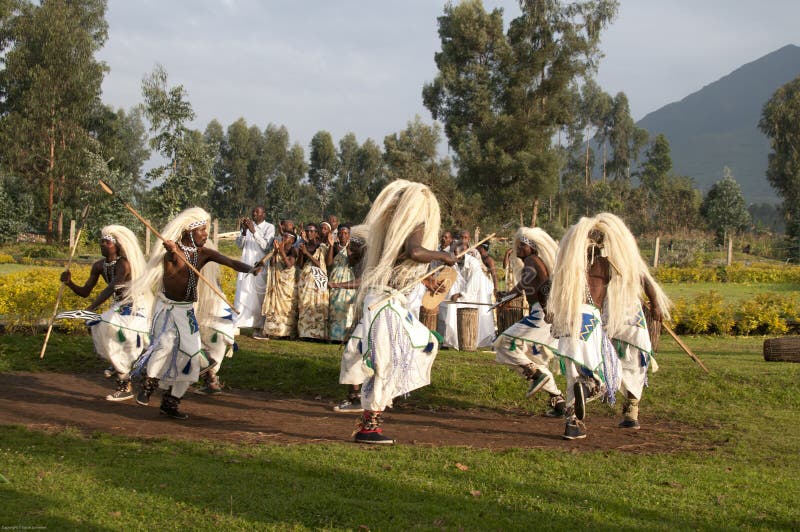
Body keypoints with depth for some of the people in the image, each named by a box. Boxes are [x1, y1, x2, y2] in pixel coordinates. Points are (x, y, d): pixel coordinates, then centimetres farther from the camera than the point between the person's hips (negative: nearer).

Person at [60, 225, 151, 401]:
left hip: (136, 307, -7)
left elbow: (110, 289, -35)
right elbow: (85, 292, 2)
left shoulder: (124, 263, -23)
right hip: (119, 307, 7)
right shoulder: (99, 266, -1)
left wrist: (90, 309, -44)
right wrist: (70, 283, -18)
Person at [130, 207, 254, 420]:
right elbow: (168, 284, -26)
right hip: (168, 308, -5)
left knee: (189, 354, 5)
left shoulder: (204, 253, -3)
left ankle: (170, 403, 20)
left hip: (187, 311, 5)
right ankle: (148, 383, -7)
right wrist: (172, 257, -40)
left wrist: (251, 269, -33)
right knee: (166, 342, -29)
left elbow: (231, 263, -15)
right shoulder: (172, 251, -14)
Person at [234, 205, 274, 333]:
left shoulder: (269, 227, 0)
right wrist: (244, 231, -12)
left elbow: (266, 246, -12)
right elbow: (239, 245, 5)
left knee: (259, 296, -1)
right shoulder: (247, 225, 9)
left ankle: (257, 325, 2)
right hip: (246, 265, 2)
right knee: (243, 293, -4)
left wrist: (254, 231, -20)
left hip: (260, 266, -2)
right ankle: (236, 324, -6)